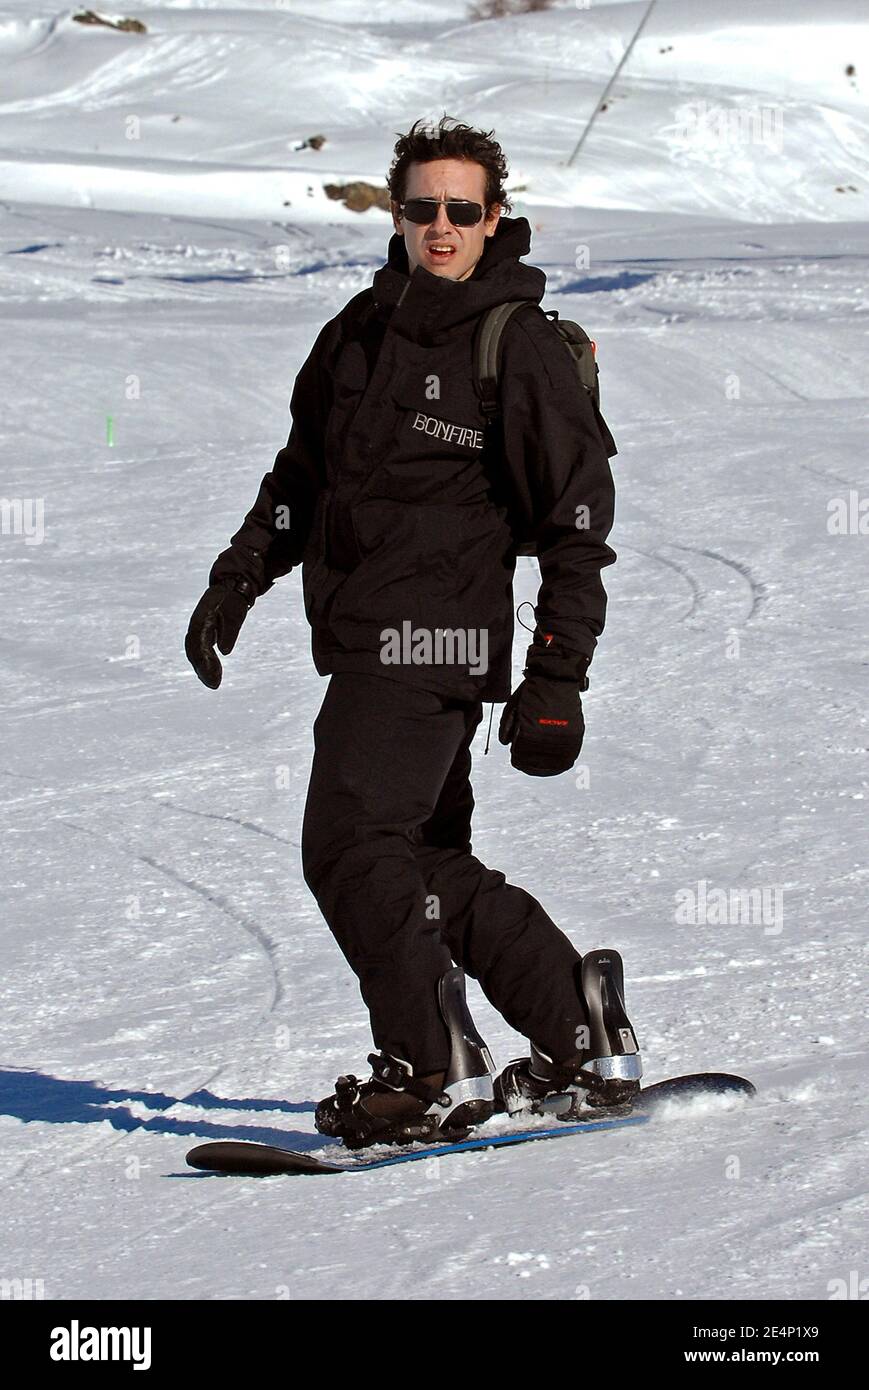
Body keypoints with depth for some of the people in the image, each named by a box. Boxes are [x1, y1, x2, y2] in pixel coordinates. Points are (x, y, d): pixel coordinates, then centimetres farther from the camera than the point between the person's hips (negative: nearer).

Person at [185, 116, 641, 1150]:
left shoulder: (518, 350, -8)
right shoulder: (363, 328, 13)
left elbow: (577, 523, -7)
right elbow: (302, 470, 25)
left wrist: (556, 680, -11)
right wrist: (236, 580, 18)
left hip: (429, 638, -8)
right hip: (364, 633, 8)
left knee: (352, 848, -11)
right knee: (432, 863, 10)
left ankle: (437, 1073, -4)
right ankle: (587, 1044, 17)